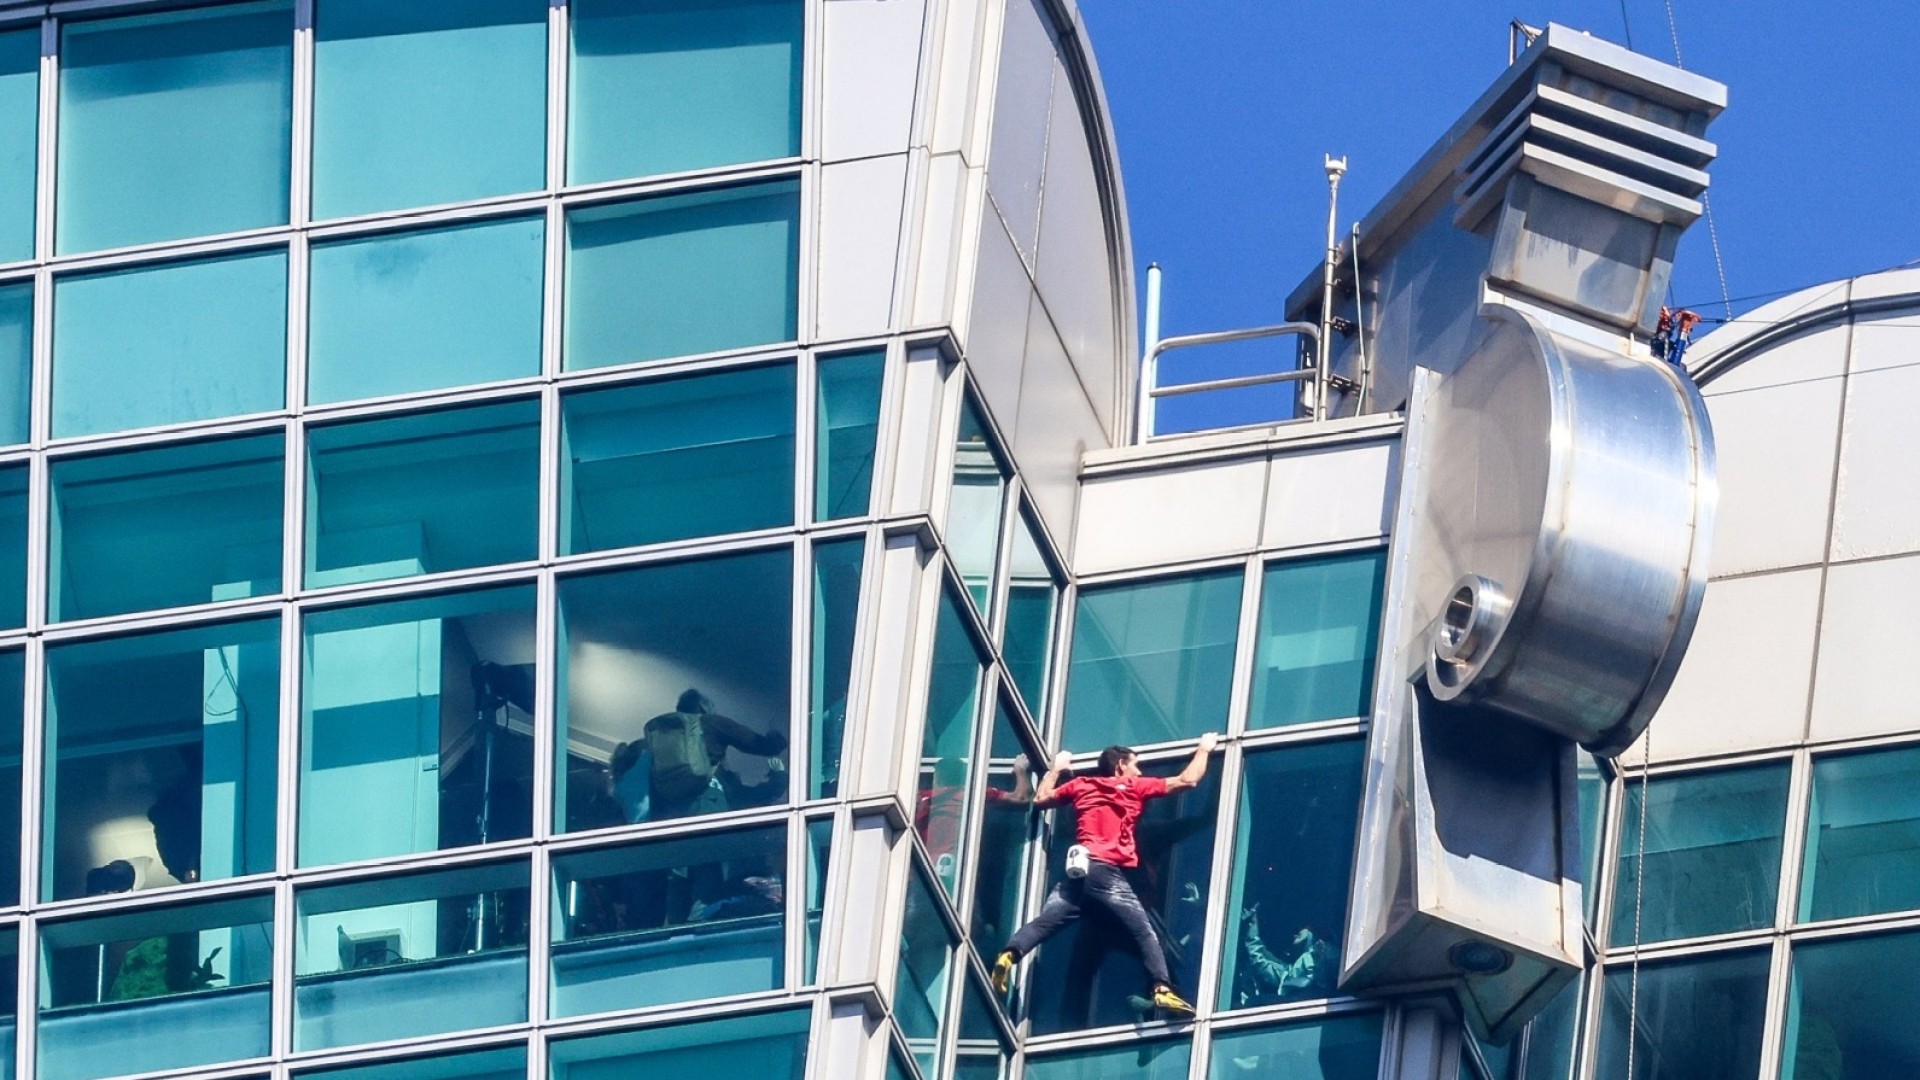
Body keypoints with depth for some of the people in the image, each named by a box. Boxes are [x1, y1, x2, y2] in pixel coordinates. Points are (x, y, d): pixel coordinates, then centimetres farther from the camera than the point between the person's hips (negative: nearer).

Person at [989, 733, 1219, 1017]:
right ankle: (1162, 989, -21)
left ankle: (1008, 956, -22)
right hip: (1108, 873, -4)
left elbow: (1040, 799, 34)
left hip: (1078, 869, 4)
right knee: (1144, 932, -5)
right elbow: (1187, 781, 14)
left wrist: (1056, 768, 49)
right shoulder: (1135, 787, 13)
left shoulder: (1082, 785, 22)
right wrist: (1204, 749, 31)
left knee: (1043, 923, 2)